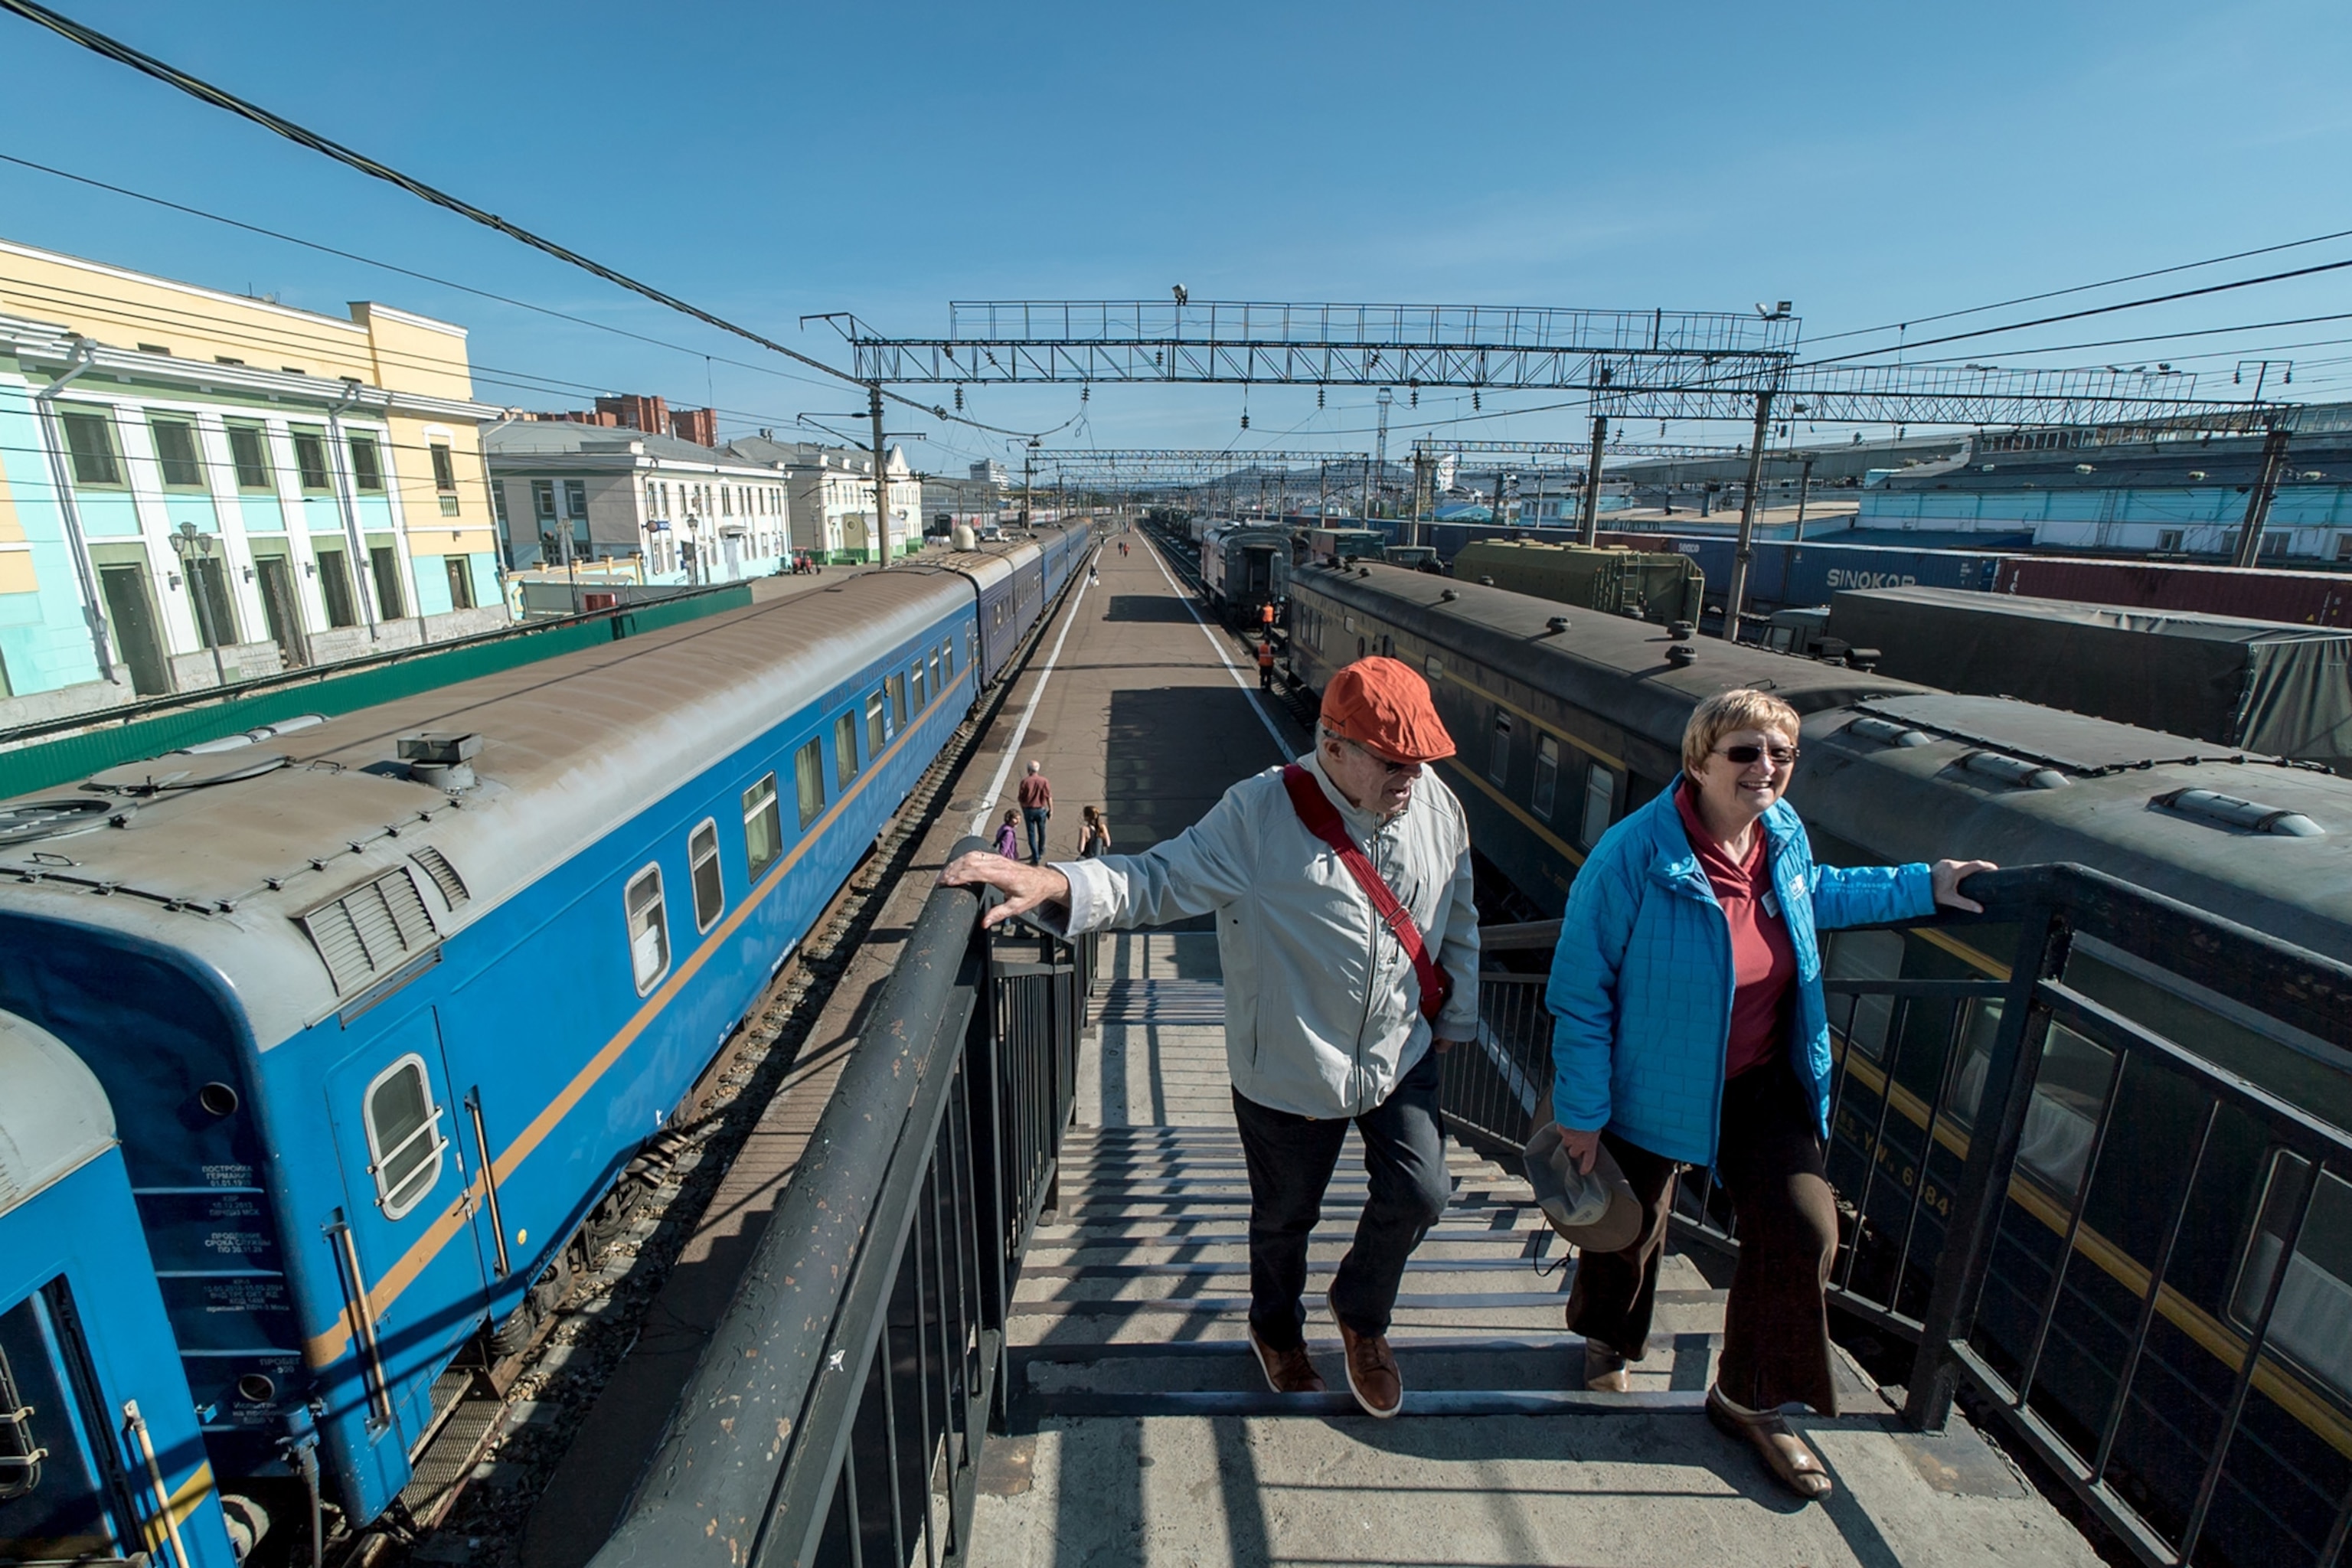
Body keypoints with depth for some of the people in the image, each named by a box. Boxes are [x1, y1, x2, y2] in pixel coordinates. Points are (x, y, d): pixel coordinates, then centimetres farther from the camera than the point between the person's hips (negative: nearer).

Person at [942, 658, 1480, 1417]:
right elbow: (1156, 880, -26)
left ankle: (1360, 1312, 41)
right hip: (1291, 1072, -3)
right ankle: (1276, 1330, 53)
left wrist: (1454, 1021, 15)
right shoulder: (1259, 815, -24)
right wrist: (1052, 883, -43)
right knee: (1285, 1216, 18)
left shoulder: (1435, 801, -8)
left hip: (1402, 1058, 4)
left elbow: (1458, 920, 6)